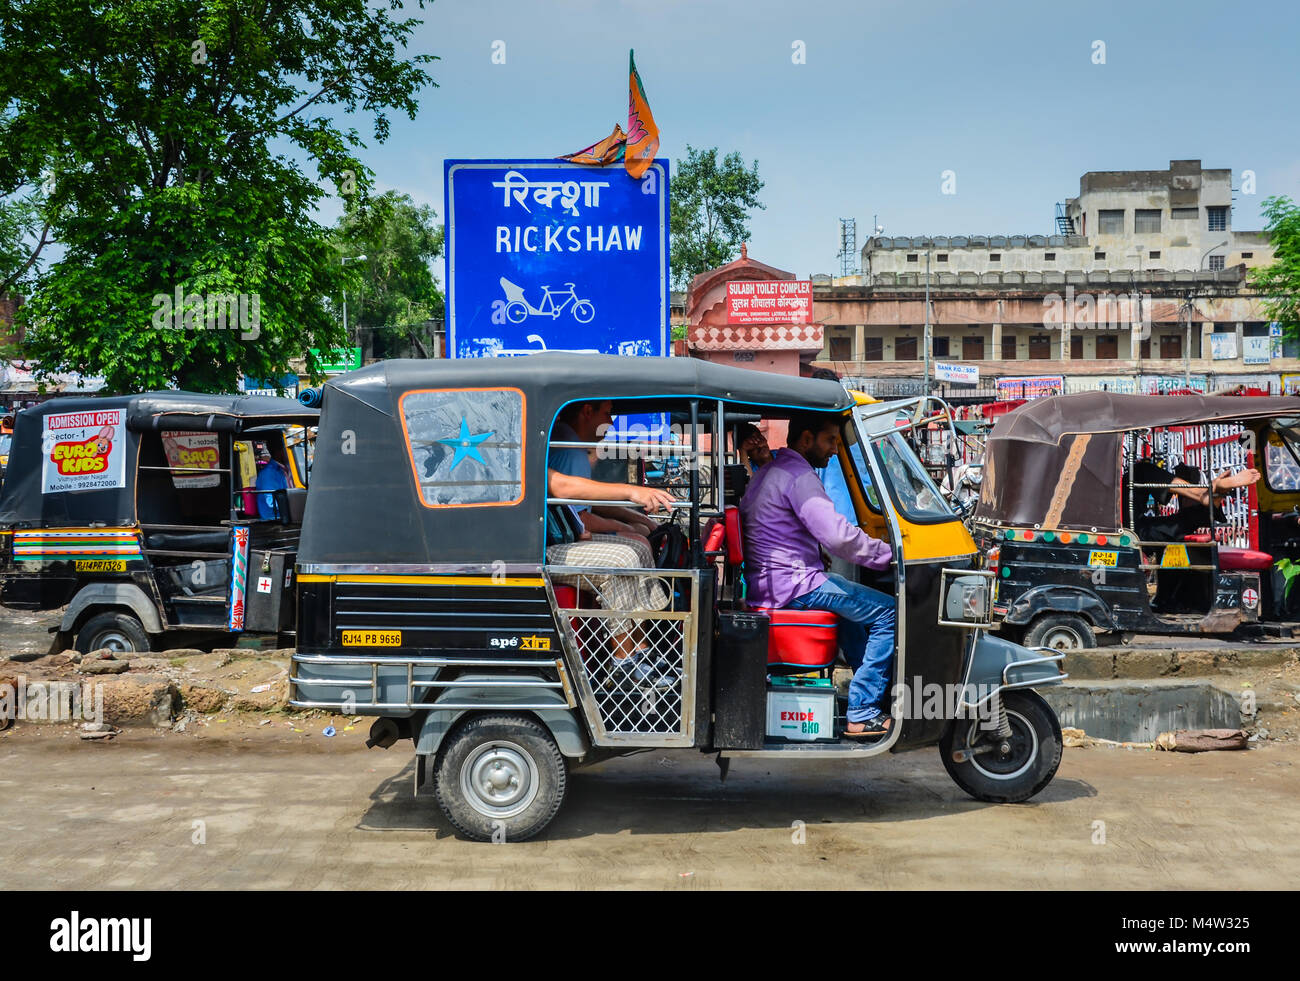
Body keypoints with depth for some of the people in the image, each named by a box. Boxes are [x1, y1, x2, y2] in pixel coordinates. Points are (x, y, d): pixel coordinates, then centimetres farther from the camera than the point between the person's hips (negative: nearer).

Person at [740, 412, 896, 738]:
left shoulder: (766, 473, 19)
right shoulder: (798, 476, -14)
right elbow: (838, 535, -24)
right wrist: (889, 554, -14)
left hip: (764, 583, 11)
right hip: (791, 583, -11)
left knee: (853, 606, 32)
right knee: (887, 611, -13)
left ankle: (867, 693, 34)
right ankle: (862, 715, -12)